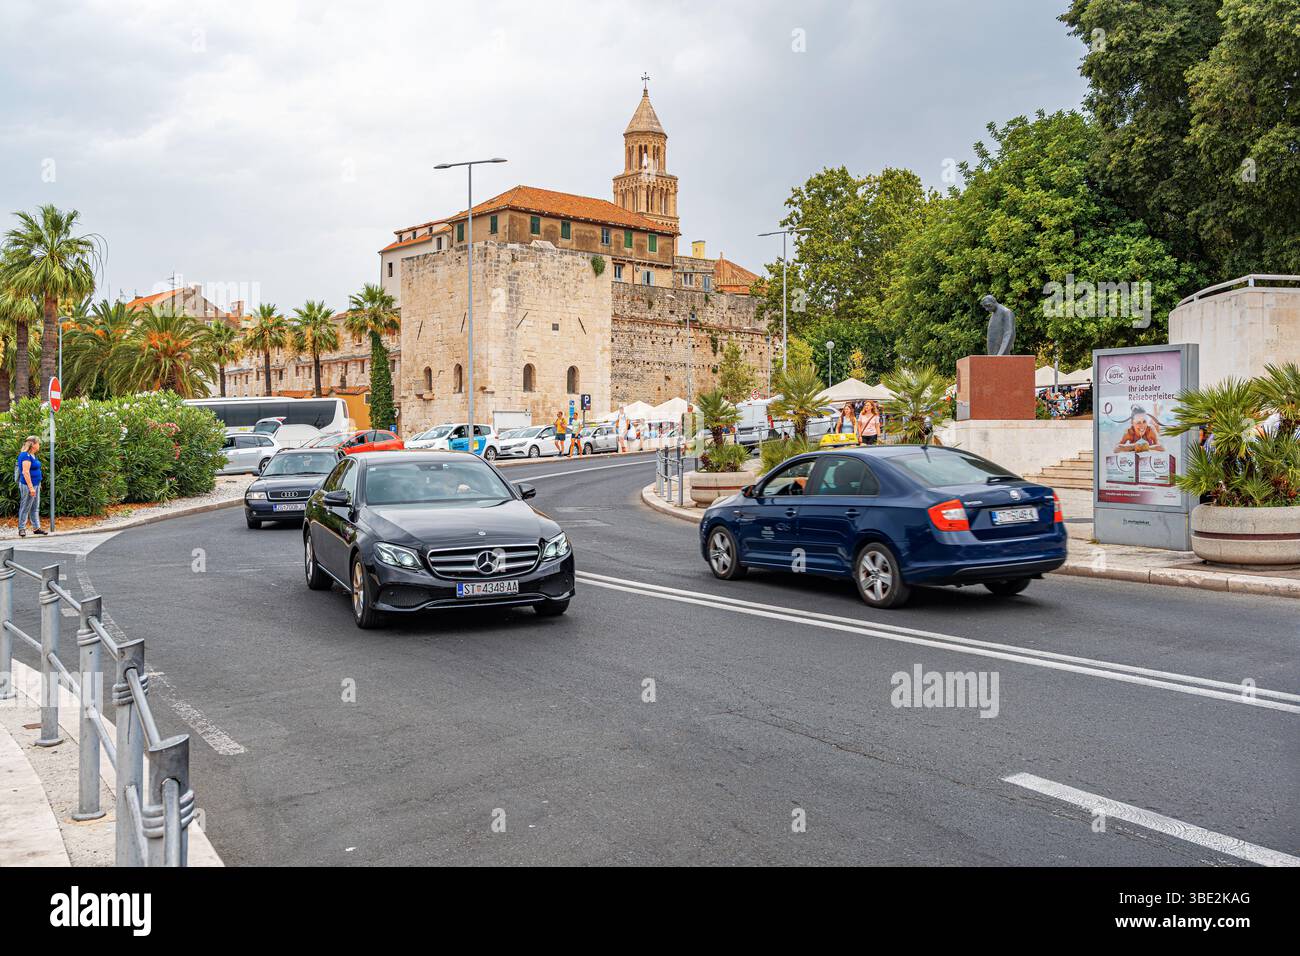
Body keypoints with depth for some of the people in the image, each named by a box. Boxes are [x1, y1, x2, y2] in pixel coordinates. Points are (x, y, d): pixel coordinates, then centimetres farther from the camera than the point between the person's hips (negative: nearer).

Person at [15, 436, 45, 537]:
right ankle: (22, 529, 7)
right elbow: (25, 472, -21)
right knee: (25, 507, -1)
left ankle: (36, 528, 17)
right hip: (28, 485, -9)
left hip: (36, 484, 9)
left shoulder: (32, 455, 12)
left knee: (35, 507, 12)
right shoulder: (26, 455, -16)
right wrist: (31, 487, -23)